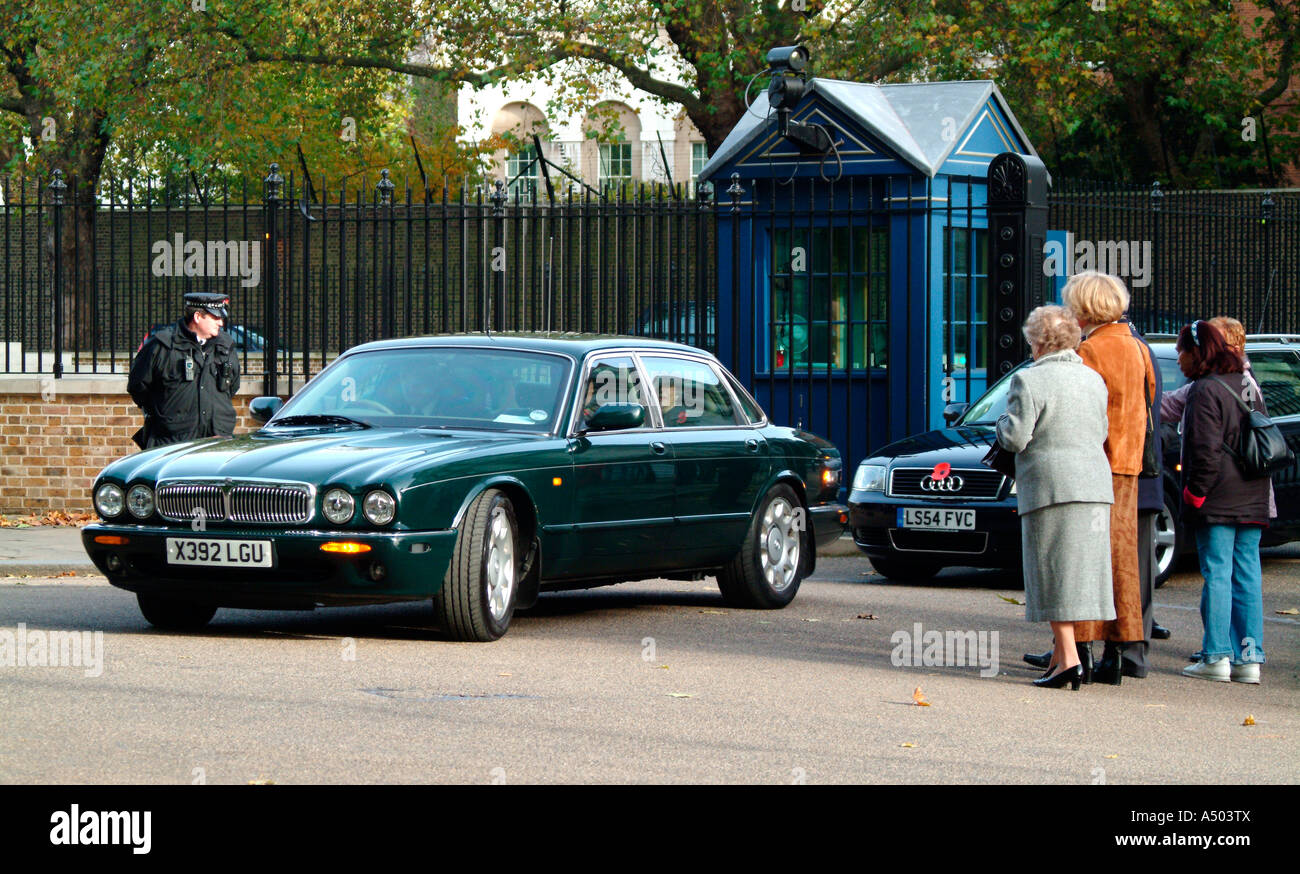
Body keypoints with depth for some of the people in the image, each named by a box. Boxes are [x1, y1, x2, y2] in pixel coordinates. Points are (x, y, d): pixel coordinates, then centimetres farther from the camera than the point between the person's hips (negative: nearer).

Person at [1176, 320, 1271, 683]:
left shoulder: (1205, 390, -11)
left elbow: (1206, 449, -17)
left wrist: (1196, 492, -9)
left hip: (1218, 503, -8)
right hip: (1252, 501, 8)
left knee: (1217, 575, -5)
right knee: (1248, 575, 7)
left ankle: (1217, 656, -6)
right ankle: (1249, 656, 4)